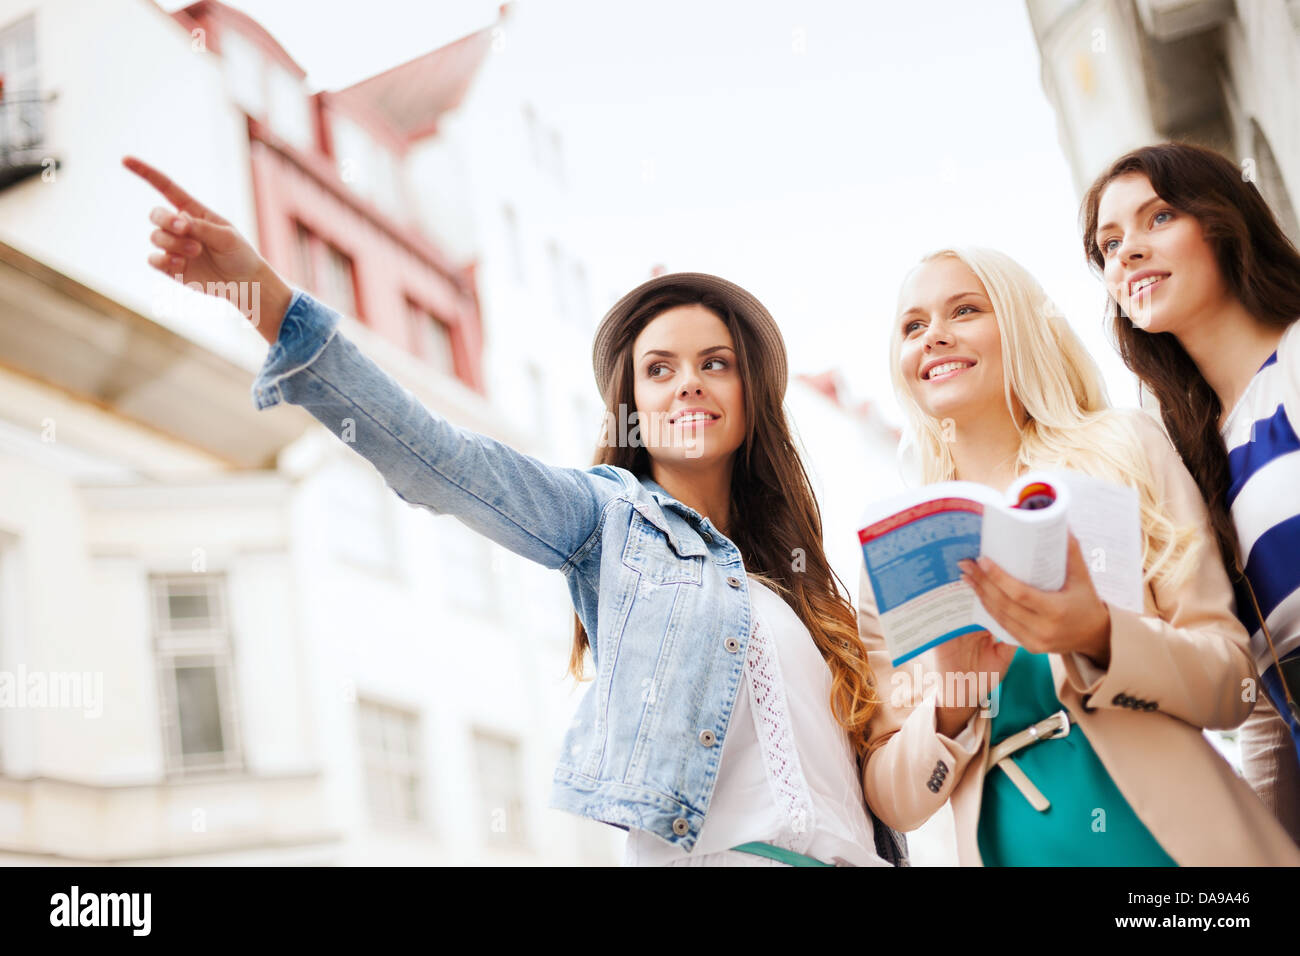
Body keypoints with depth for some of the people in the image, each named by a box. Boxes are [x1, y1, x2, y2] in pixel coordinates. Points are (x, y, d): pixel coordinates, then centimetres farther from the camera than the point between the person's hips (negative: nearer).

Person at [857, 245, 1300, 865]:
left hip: (1179, 836, -1)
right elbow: (891, 802, 3)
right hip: (1007, 849, 1)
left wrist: (1099, 635, -22)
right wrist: (951, 707, -16)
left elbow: (1234, 682, -4)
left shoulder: (1123, 447, -2)